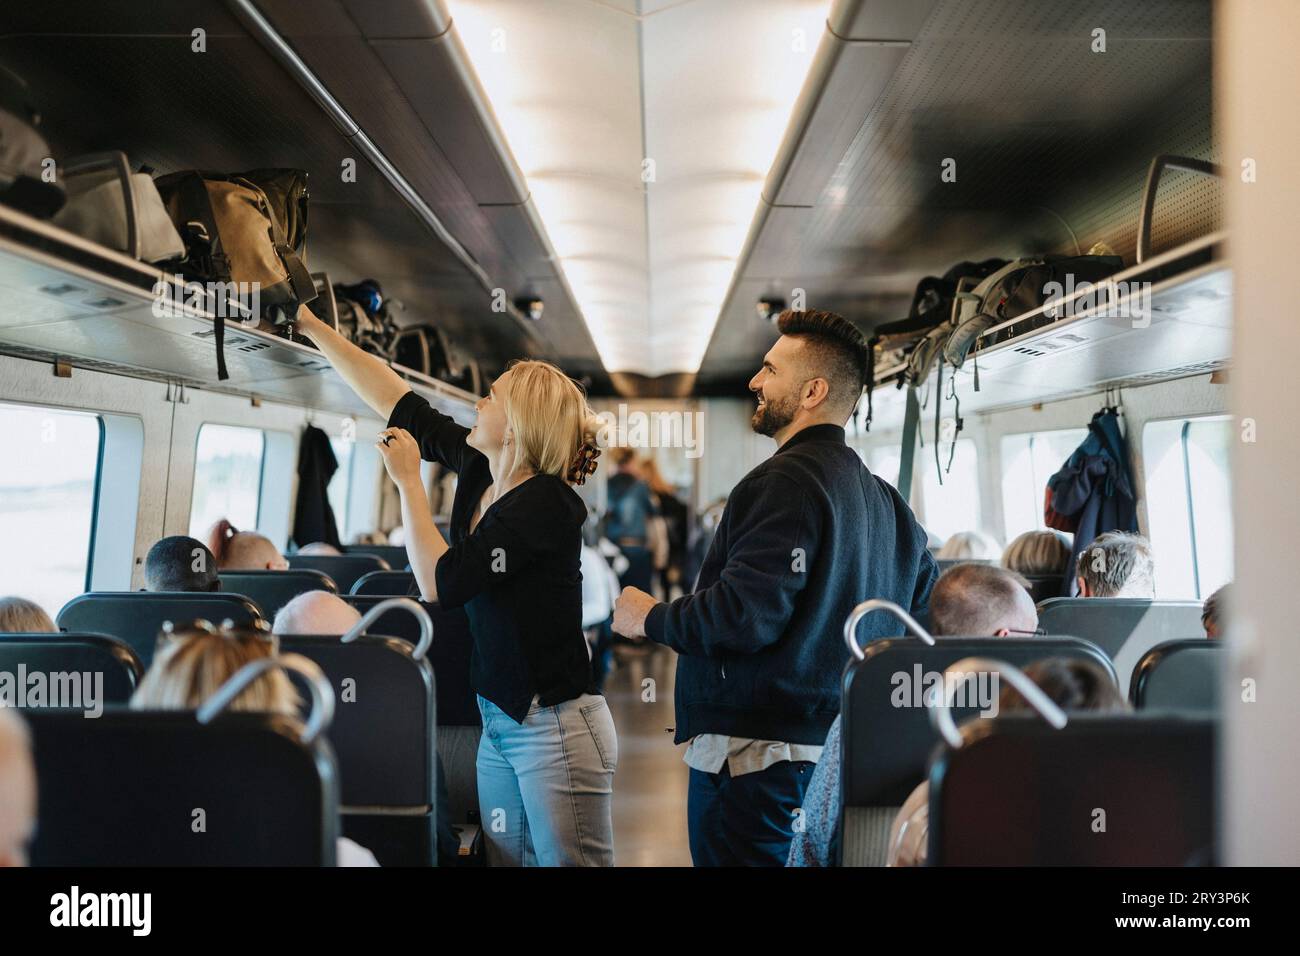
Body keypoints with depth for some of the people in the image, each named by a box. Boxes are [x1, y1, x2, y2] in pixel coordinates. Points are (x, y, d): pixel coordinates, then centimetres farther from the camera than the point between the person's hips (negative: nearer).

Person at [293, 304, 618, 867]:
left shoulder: (544, 504, -20)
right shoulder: (477, 469, 4)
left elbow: (440, 583, -21)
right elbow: (394, 399, 11)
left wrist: (408, 482, -12)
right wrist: (310, 326, 14)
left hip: (555, 726, -8)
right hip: (498, 720, 9)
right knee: (504, 859, 14)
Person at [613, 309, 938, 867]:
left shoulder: (786, 481, -16)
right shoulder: (884, 498, 14)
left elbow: (745, 616, -24)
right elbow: (926, 606, 19)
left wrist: (649, 618, -8)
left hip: (754, 759, -10)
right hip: (840, 751, 10)